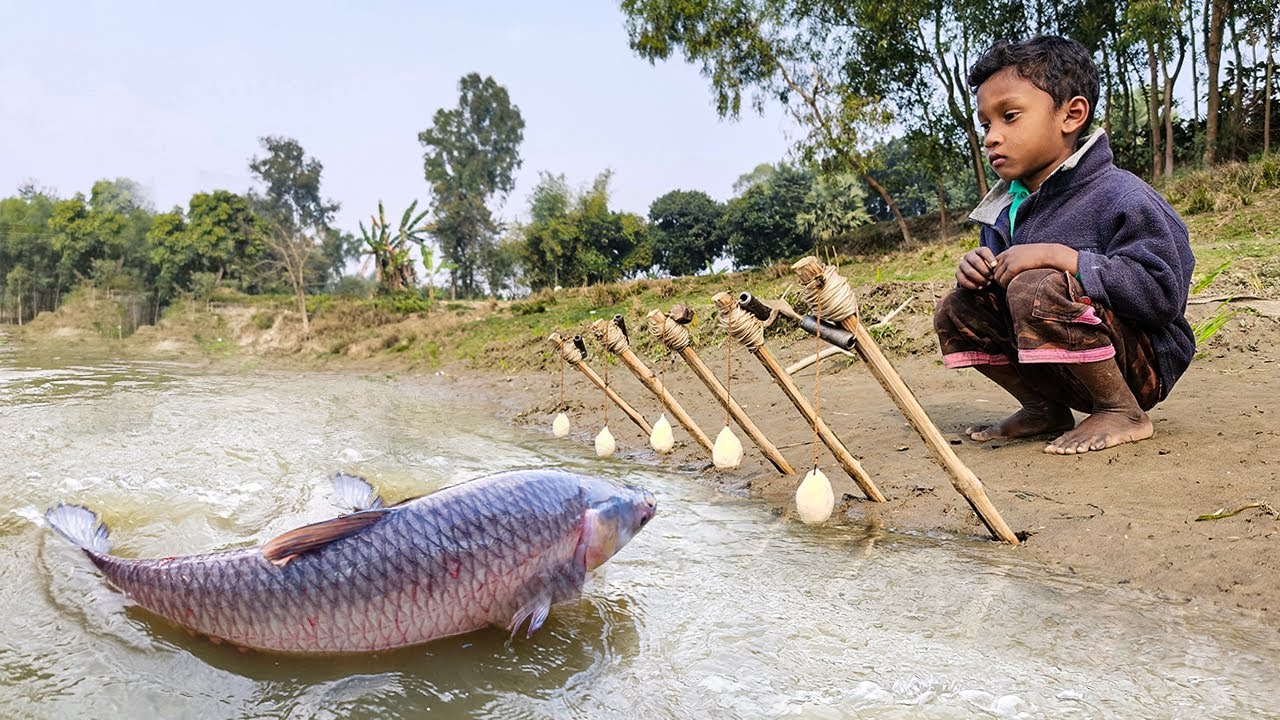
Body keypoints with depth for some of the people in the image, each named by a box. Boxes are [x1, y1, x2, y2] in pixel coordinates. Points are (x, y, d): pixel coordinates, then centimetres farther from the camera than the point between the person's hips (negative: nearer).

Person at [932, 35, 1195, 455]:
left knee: (1037, 288, -31)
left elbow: (1163, 293, -27)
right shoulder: (1006, 210, 5)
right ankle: (1046, 408, 7)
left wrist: (1060, 256, -31)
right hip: (1060, 369, 7)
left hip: (1143, 364, -7)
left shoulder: (1119, 196, -18)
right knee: (956, 311, -2)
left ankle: (1124, 413, -12)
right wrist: (974, 272, -11)